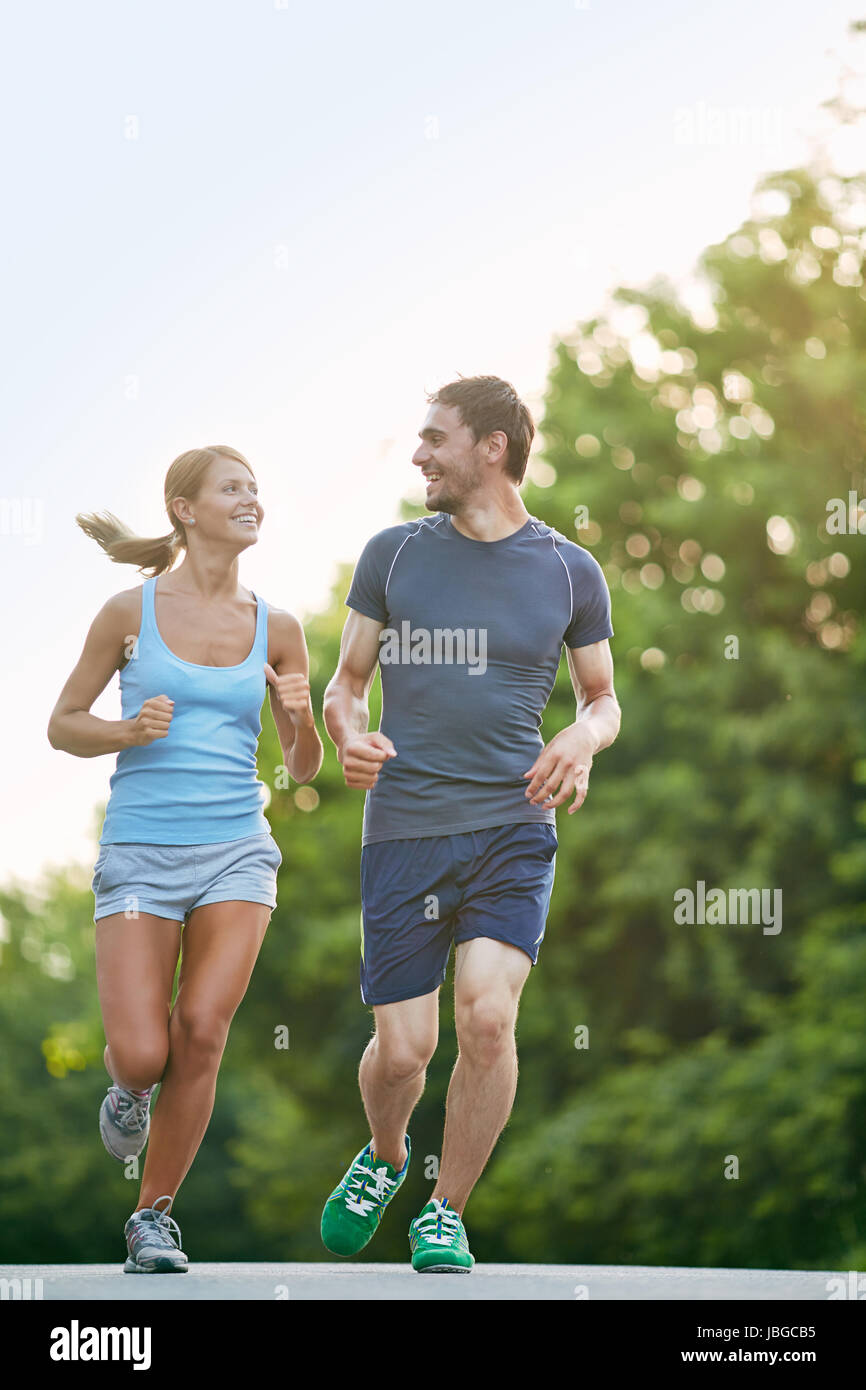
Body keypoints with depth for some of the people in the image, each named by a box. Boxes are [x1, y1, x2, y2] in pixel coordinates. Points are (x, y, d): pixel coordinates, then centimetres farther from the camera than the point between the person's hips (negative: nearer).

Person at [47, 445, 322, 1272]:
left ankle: (154, 1214, 4)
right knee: (143, 1057, -11)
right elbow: (62, 725, 6)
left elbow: (304, 769, 12)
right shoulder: (131, 611, 0)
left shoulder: (275, 629, 7)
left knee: (202, 1031, -14)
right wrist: (128, 732, -13)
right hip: (141, 853, -2)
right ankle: (130, 1082, 29)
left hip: (236, 848, 2)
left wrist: (302, 717, -9)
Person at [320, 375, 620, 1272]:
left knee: (487, 1016, -19)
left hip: (513, 827, -1)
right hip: (403, 827, 1)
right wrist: (349, 736, -9)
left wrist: (581, 740, -6)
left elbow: (602, 699, 17)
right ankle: (384, 1156, 32)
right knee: (401, 1048, -3)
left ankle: (444, 1215, 2)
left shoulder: (569, 571, 6)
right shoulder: (393, 553, 7)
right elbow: (347, 679, 14)